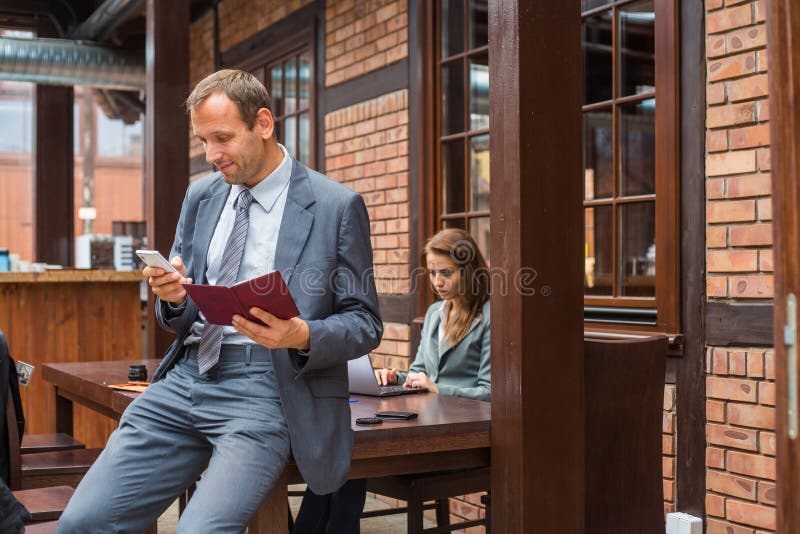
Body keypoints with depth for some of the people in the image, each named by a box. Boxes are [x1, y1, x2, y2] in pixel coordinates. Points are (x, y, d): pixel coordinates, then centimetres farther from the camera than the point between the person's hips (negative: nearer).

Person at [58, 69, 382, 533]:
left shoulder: (337, 206, -3)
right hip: (187, 377, 6)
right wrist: (174, 299, -5)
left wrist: (303, 337, -20)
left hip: (267, 386, -5)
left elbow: (365, 325, 0)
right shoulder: (201, 197, 14)